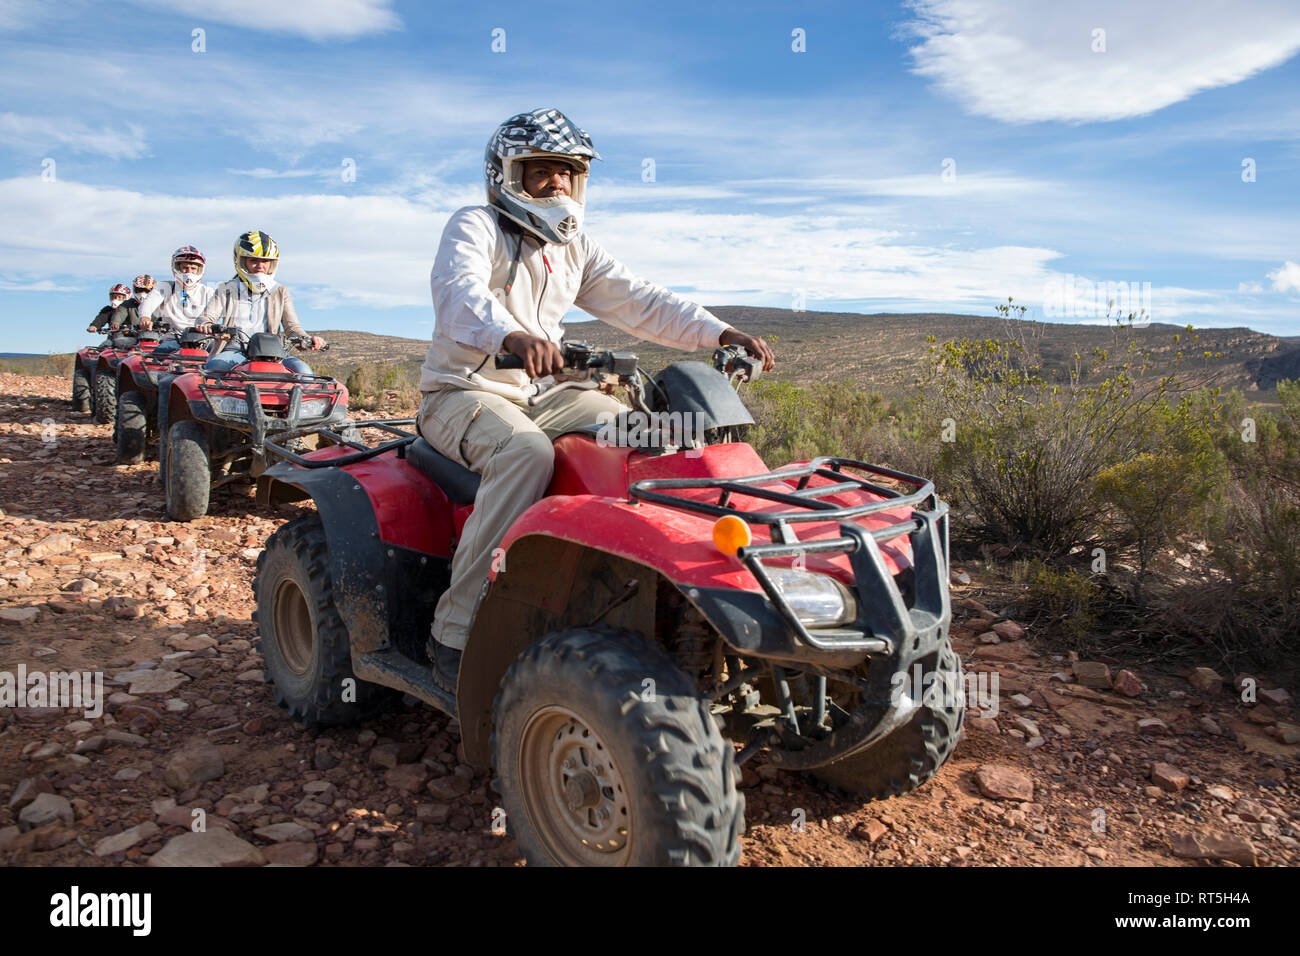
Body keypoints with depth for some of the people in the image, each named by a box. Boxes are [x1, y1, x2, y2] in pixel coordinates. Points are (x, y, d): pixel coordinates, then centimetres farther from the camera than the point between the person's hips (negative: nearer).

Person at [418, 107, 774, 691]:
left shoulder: (573, 249, 15)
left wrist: (720, 334, -9)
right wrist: (512, 337, -51)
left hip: (541, 394, 7)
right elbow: (460, 292, -28)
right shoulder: (475, 227, -6)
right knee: (526, 452, -37)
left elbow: (638, 302, 6)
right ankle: (456, 633, -31)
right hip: (464, 392, -6)